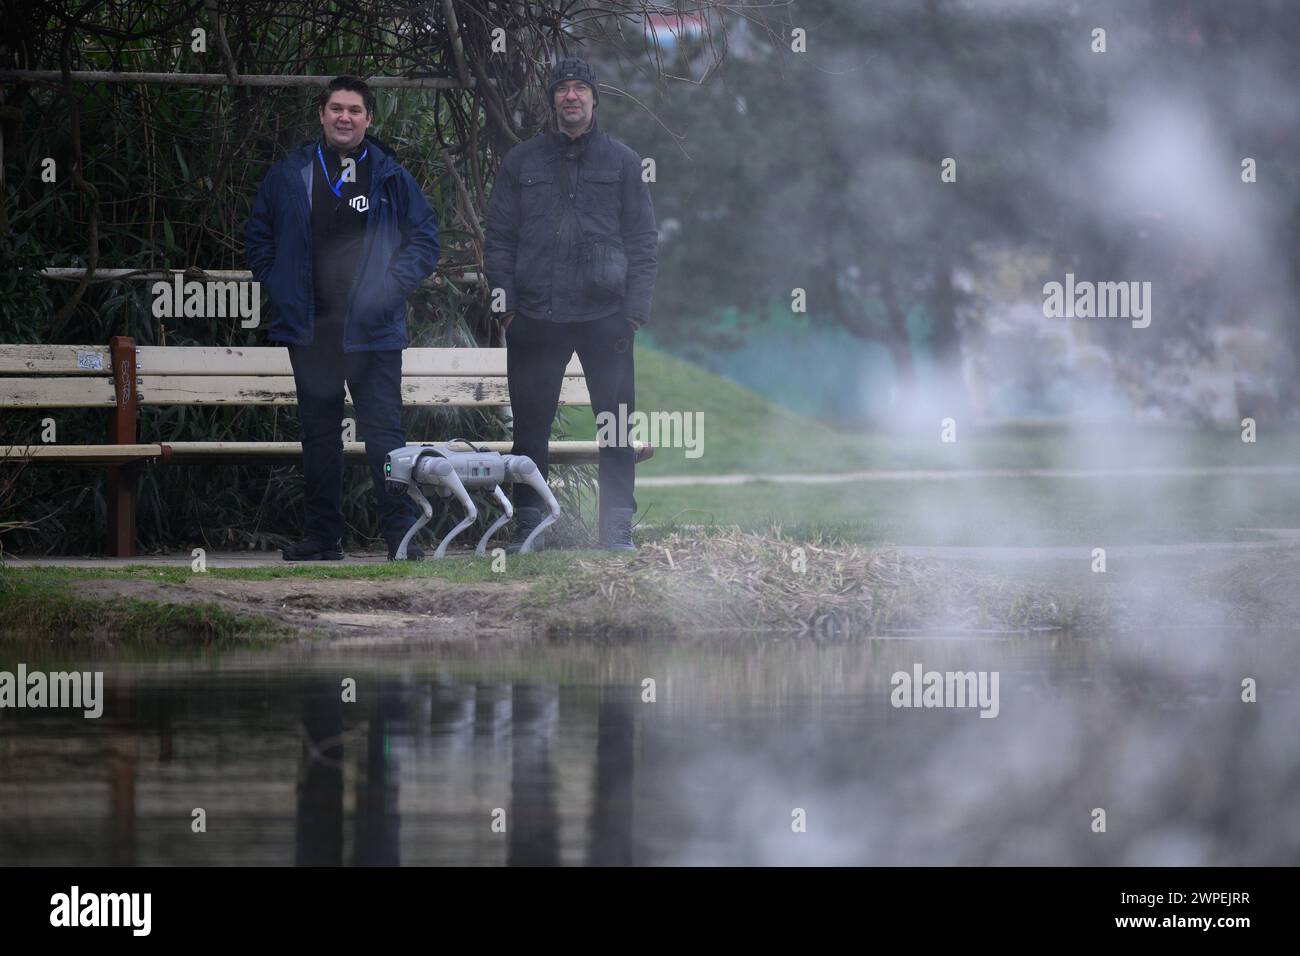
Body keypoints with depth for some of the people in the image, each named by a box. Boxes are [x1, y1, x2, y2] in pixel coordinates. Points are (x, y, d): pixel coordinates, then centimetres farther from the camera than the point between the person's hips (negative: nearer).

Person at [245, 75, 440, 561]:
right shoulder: (289, 175, 8)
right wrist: (280, 286, 5)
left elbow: (425, 240, 7)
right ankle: (322, 534, 13)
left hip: (372, 330, -3)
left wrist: (390, 288, -4)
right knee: (318, 431, 8)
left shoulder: (390, 178, 3)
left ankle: (401, 533, -6)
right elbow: (258, 235, 17)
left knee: (383, 430, -7)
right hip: (309, 329, 3)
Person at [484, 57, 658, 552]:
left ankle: (617, 526, 4)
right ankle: (528, 524, 9)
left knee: (617, 426, -2)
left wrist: (636, 310, -3)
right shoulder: (522, 161, 11)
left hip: (606, 314, -1)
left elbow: (643, 243, 7)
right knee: (530, 424, 2)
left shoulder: (623, 162, 10)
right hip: (536, 316, 1)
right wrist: (505, 303, 0)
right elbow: (499, 238, 11)